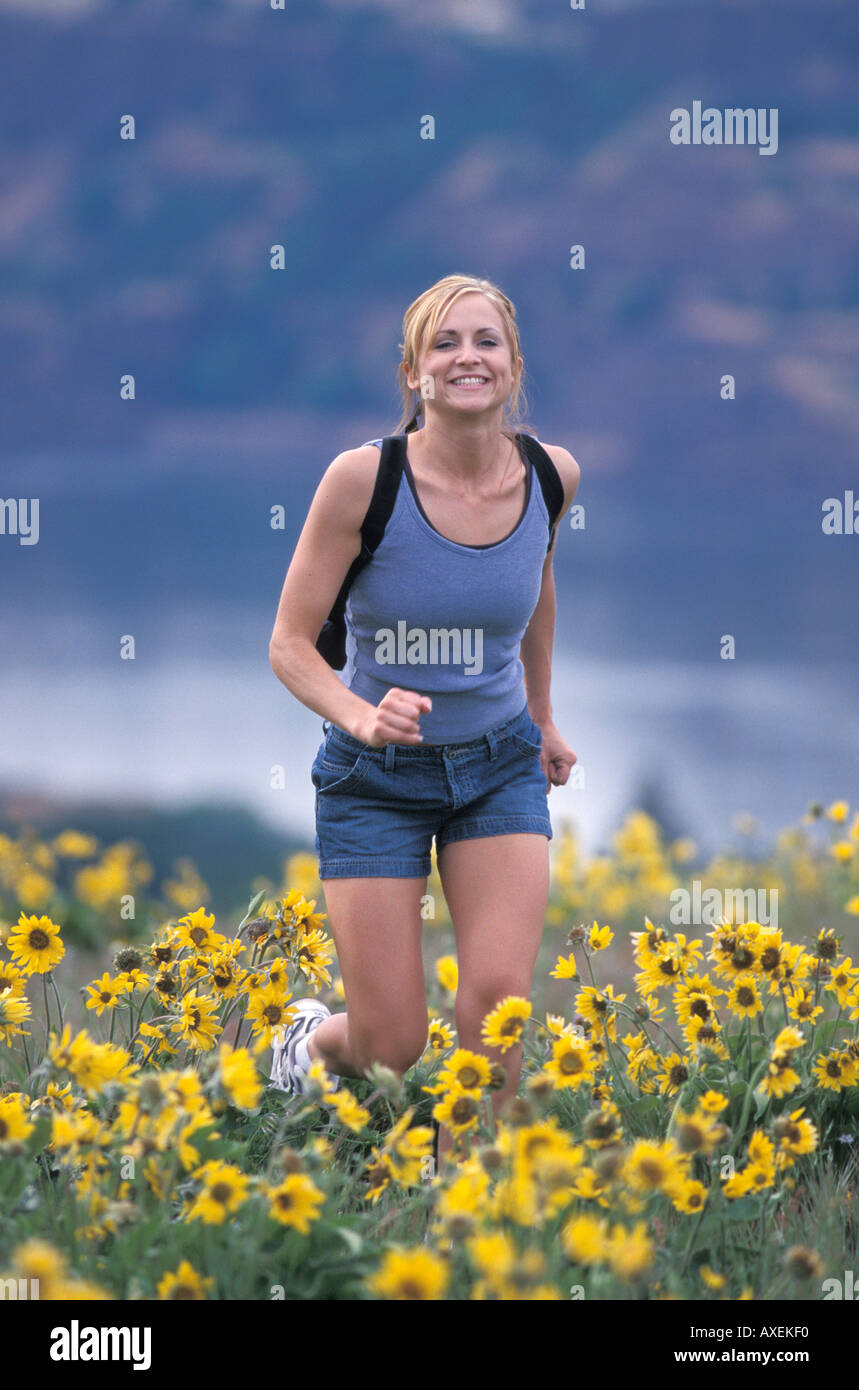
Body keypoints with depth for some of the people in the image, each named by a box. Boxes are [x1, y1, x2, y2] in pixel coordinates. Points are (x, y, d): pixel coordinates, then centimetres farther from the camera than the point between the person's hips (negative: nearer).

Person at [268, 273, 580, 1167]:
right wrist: (364, 718, -33)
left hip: (499, 765, 3)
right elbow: (290, 644, -14)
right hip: (376, 773, -3)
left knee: (497, 1007, -14)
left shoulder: (550, 475, -9)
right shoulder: (363, 478, -21)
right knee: (393, 1050, -3)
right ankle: (315, 1038, 33)